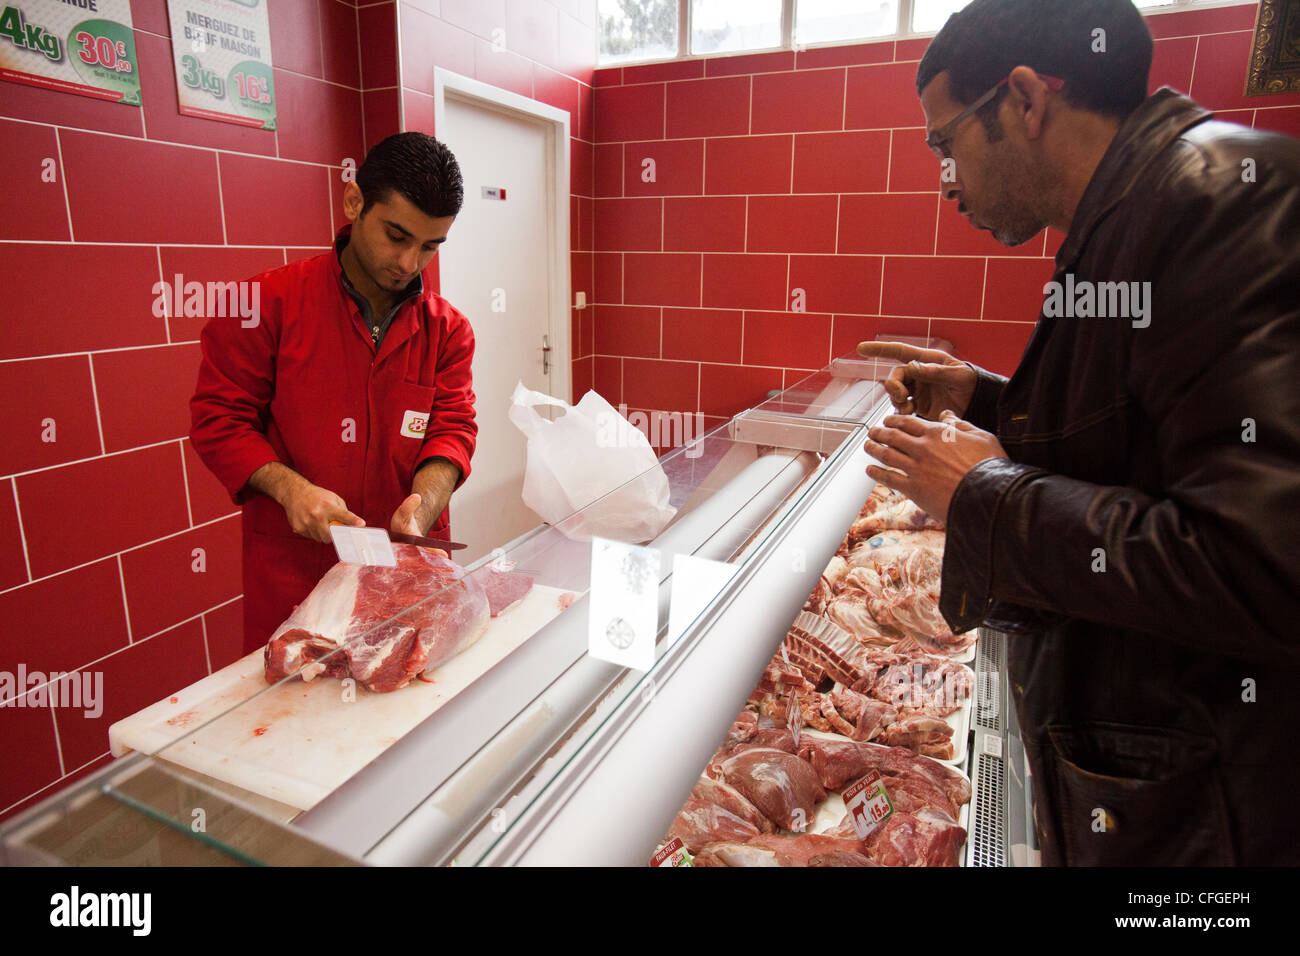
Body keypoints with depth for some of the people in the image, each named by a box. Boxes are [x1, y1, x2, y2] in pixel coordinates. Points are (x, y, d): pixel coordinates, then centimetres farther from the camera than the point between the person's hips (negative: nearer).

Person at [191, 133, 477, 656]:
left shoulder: (448, 328, 2)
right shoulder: (269, 302, -5)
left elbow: (453, 427, -4)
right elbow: (219, 418, -2)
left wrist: (422, 507, -23)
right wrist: (290, 488, -19)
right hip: (294, 571, -2)